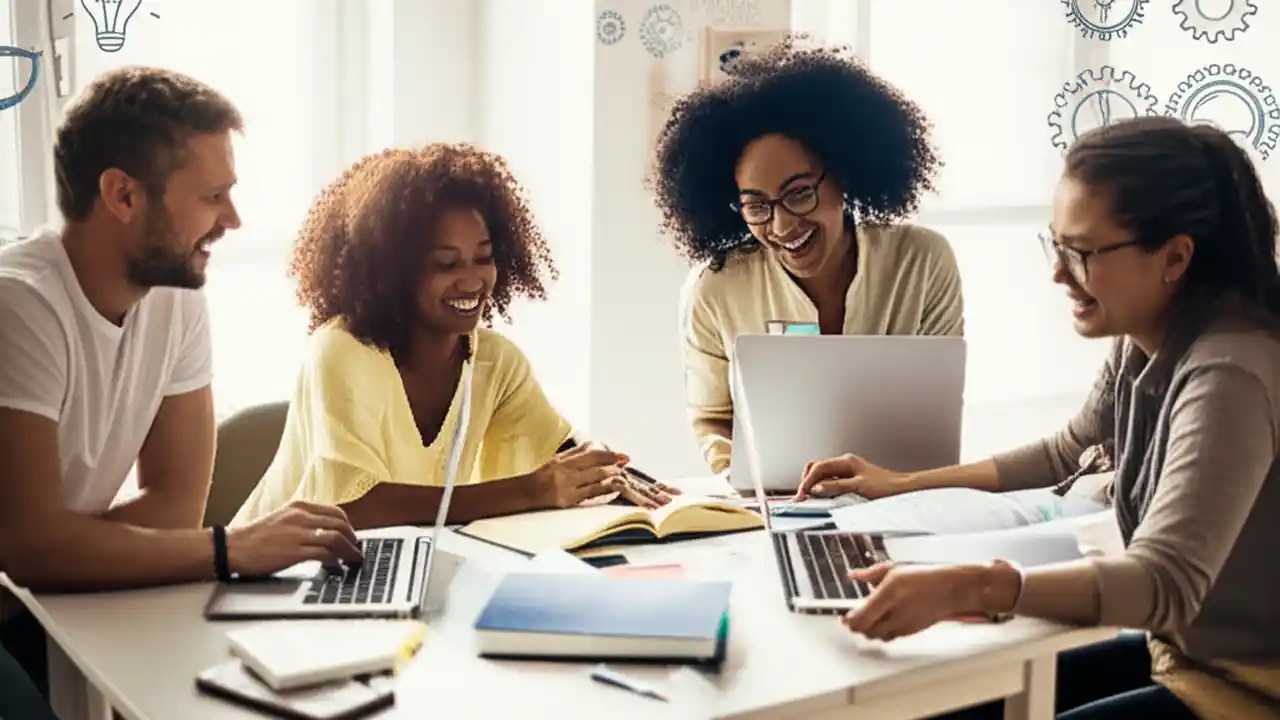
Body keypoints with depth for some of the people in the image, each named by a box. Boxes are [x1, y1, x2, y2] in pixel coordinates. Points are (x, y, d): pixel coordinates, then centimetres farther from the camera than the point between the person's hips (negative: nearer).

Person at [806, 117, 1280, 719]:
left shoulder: (1228, 377, -29)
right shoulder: (1142, 341, -1)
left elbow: (1167, 580, -39)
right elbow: (1065, 453, 16)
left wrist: (967, 588, -52)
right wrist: (902, 484, 11)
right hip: (1178, 650, 8)